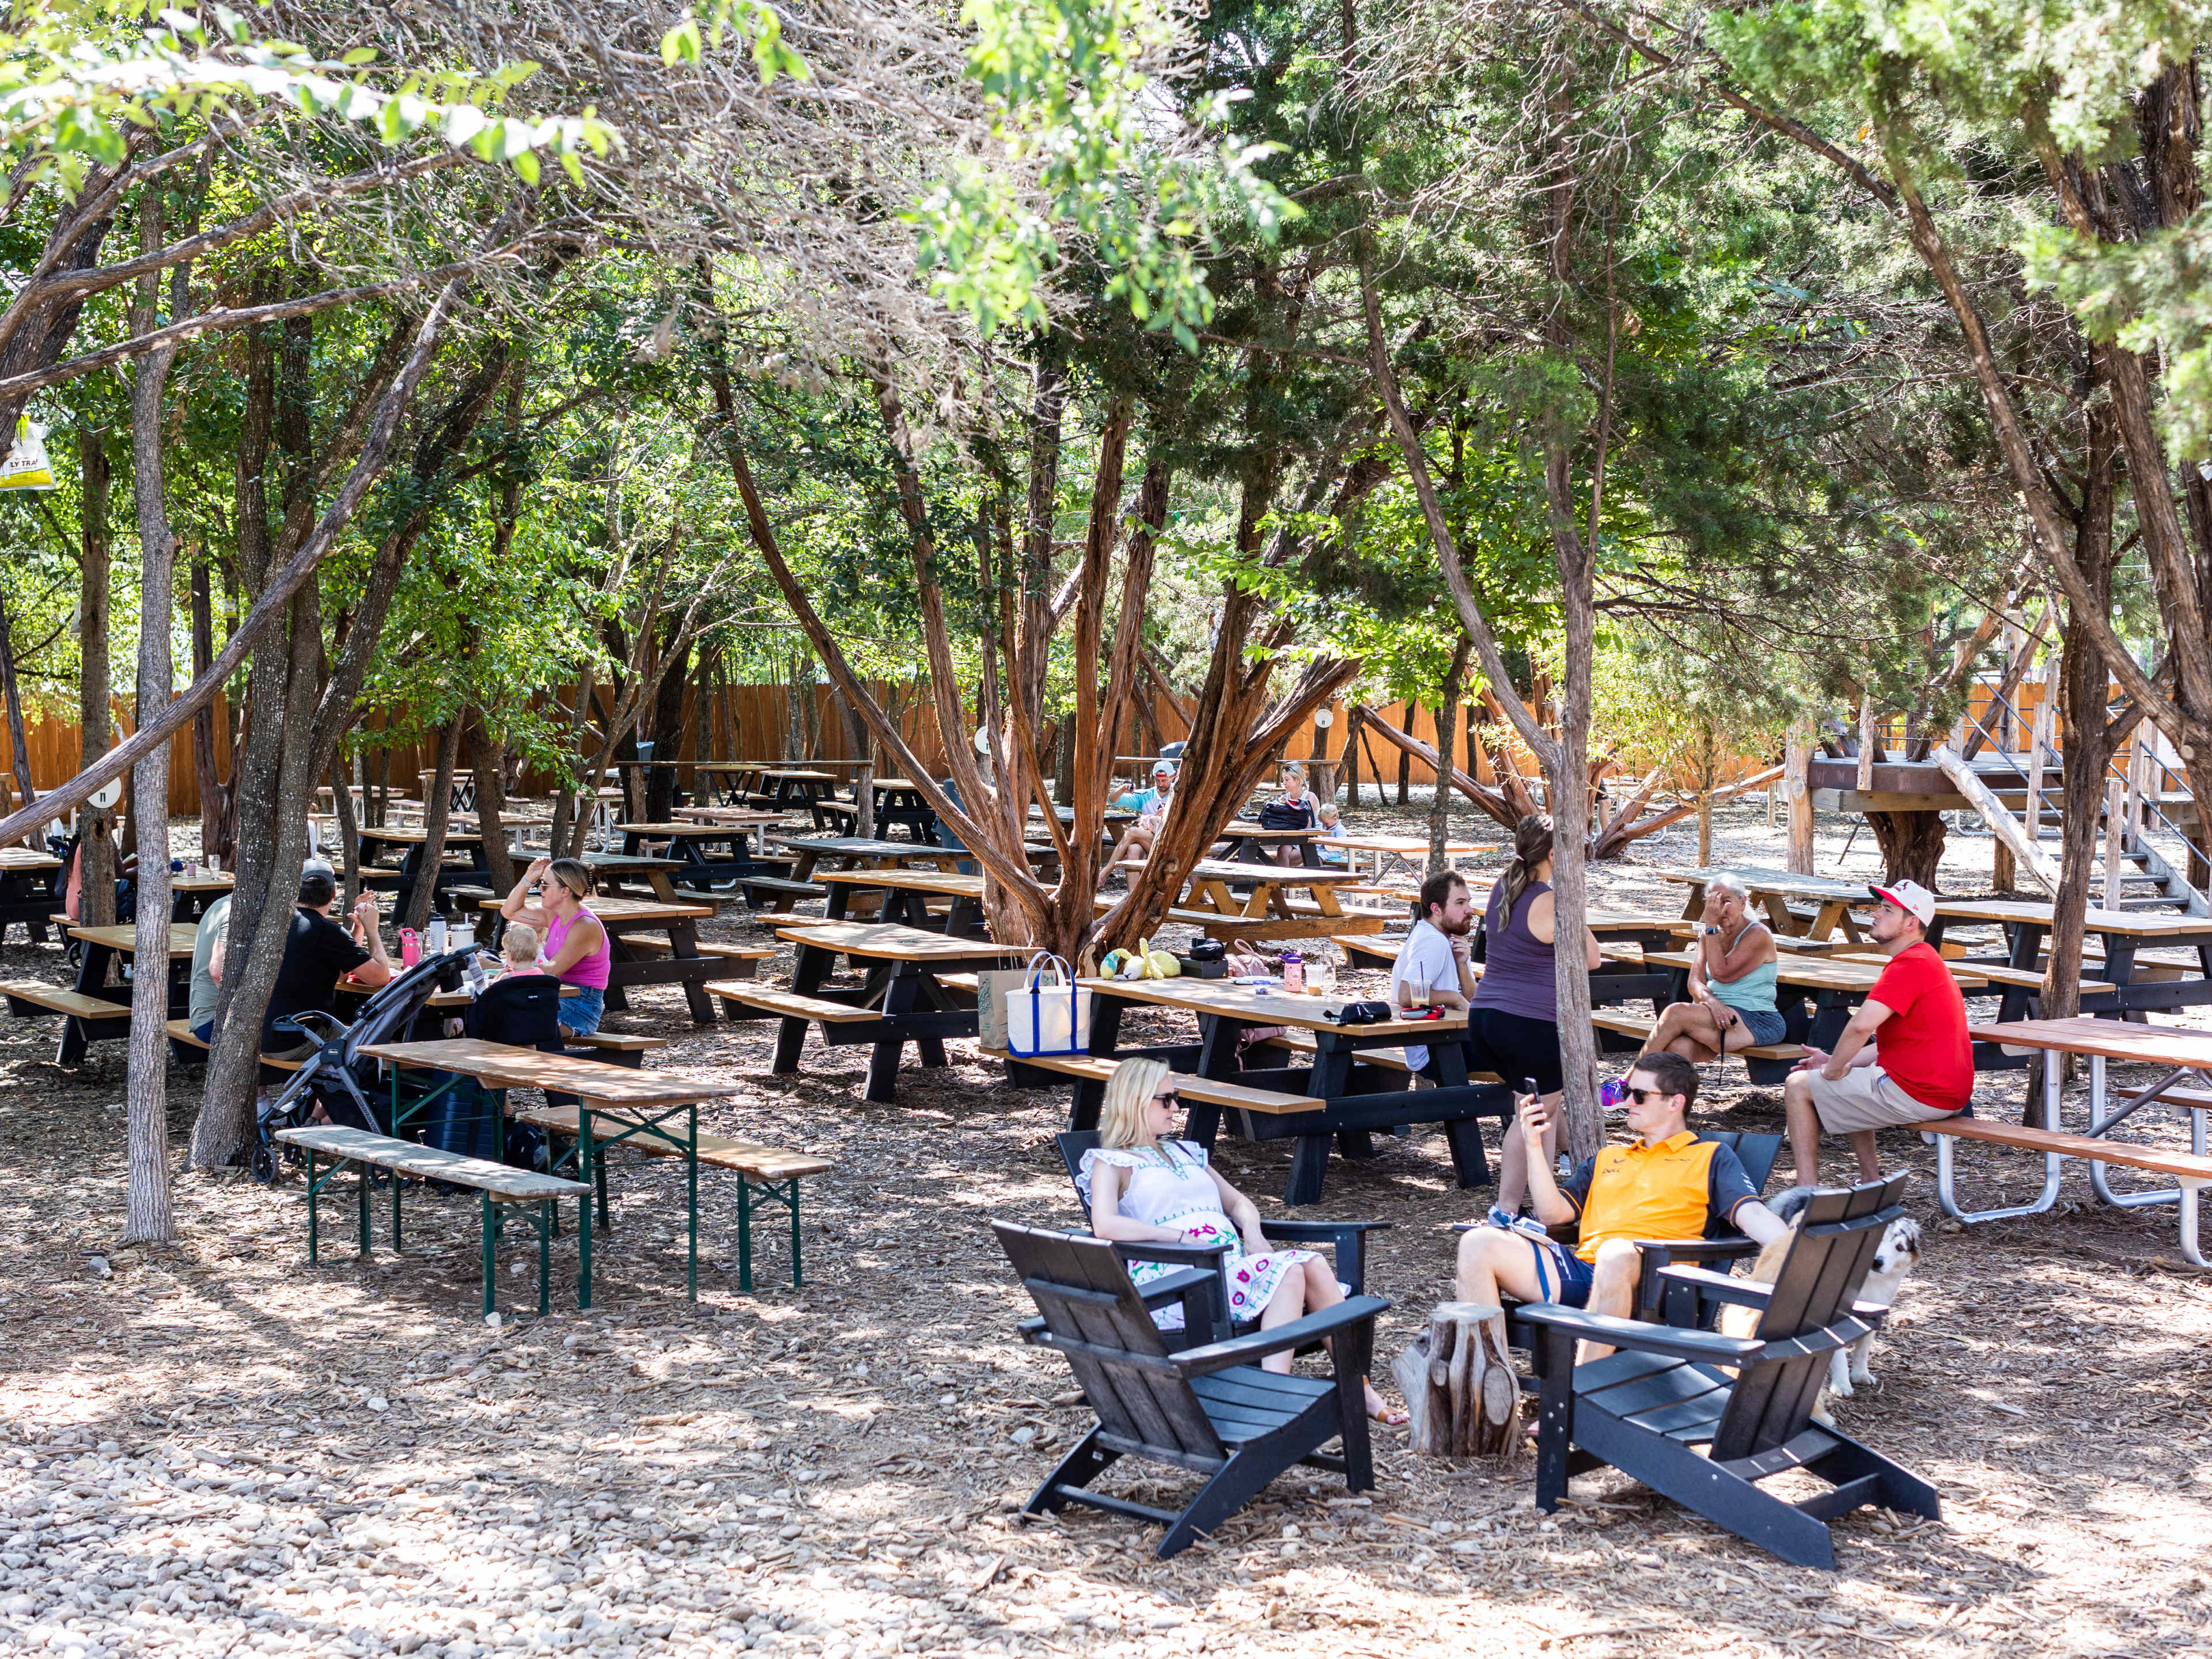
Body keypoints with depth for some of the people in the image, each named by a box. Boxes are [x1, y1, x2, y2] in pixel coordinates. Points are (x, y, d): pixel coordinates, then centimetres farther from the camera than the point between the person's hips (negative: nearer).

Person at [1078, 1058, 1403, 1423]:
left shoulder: (1185, 1153, 29)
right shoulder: (1109, 1163, 6)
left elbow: (1238, 1202, 30)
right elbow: (1105, 1225, -13)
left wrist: (1252, 1232, 5)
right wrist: (1184, 1236, -17)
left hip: (1230, 1264, 7)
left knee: (1312, 1265, -21)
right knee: (1288, 1271, -29)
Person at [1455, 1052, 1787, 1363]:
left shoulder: (1710, 1157, 18)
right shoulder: (1607, 1158, 33)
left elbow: (1753, 1215, 2)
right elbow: (1553, 1213, 21)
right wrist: (1533, 1146, 10)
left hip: (1650, 1275, -5)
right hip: (1579, 1268, 5)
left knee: (1616, 1253, -42)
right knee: (1478, 1243, -16)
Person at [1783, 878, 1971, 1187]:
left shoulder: (1910, 965, -18)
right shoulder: (1928, 960, 18)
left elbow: (1862, 1025, -29)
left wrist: (1833, 1069, -12)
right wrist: (1835, 1060, 14)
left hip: (1915, 1093, -11)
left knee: (1798, 1087, 0)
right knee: (1850, 1082, 33)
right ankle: (1872, 1183, 27)